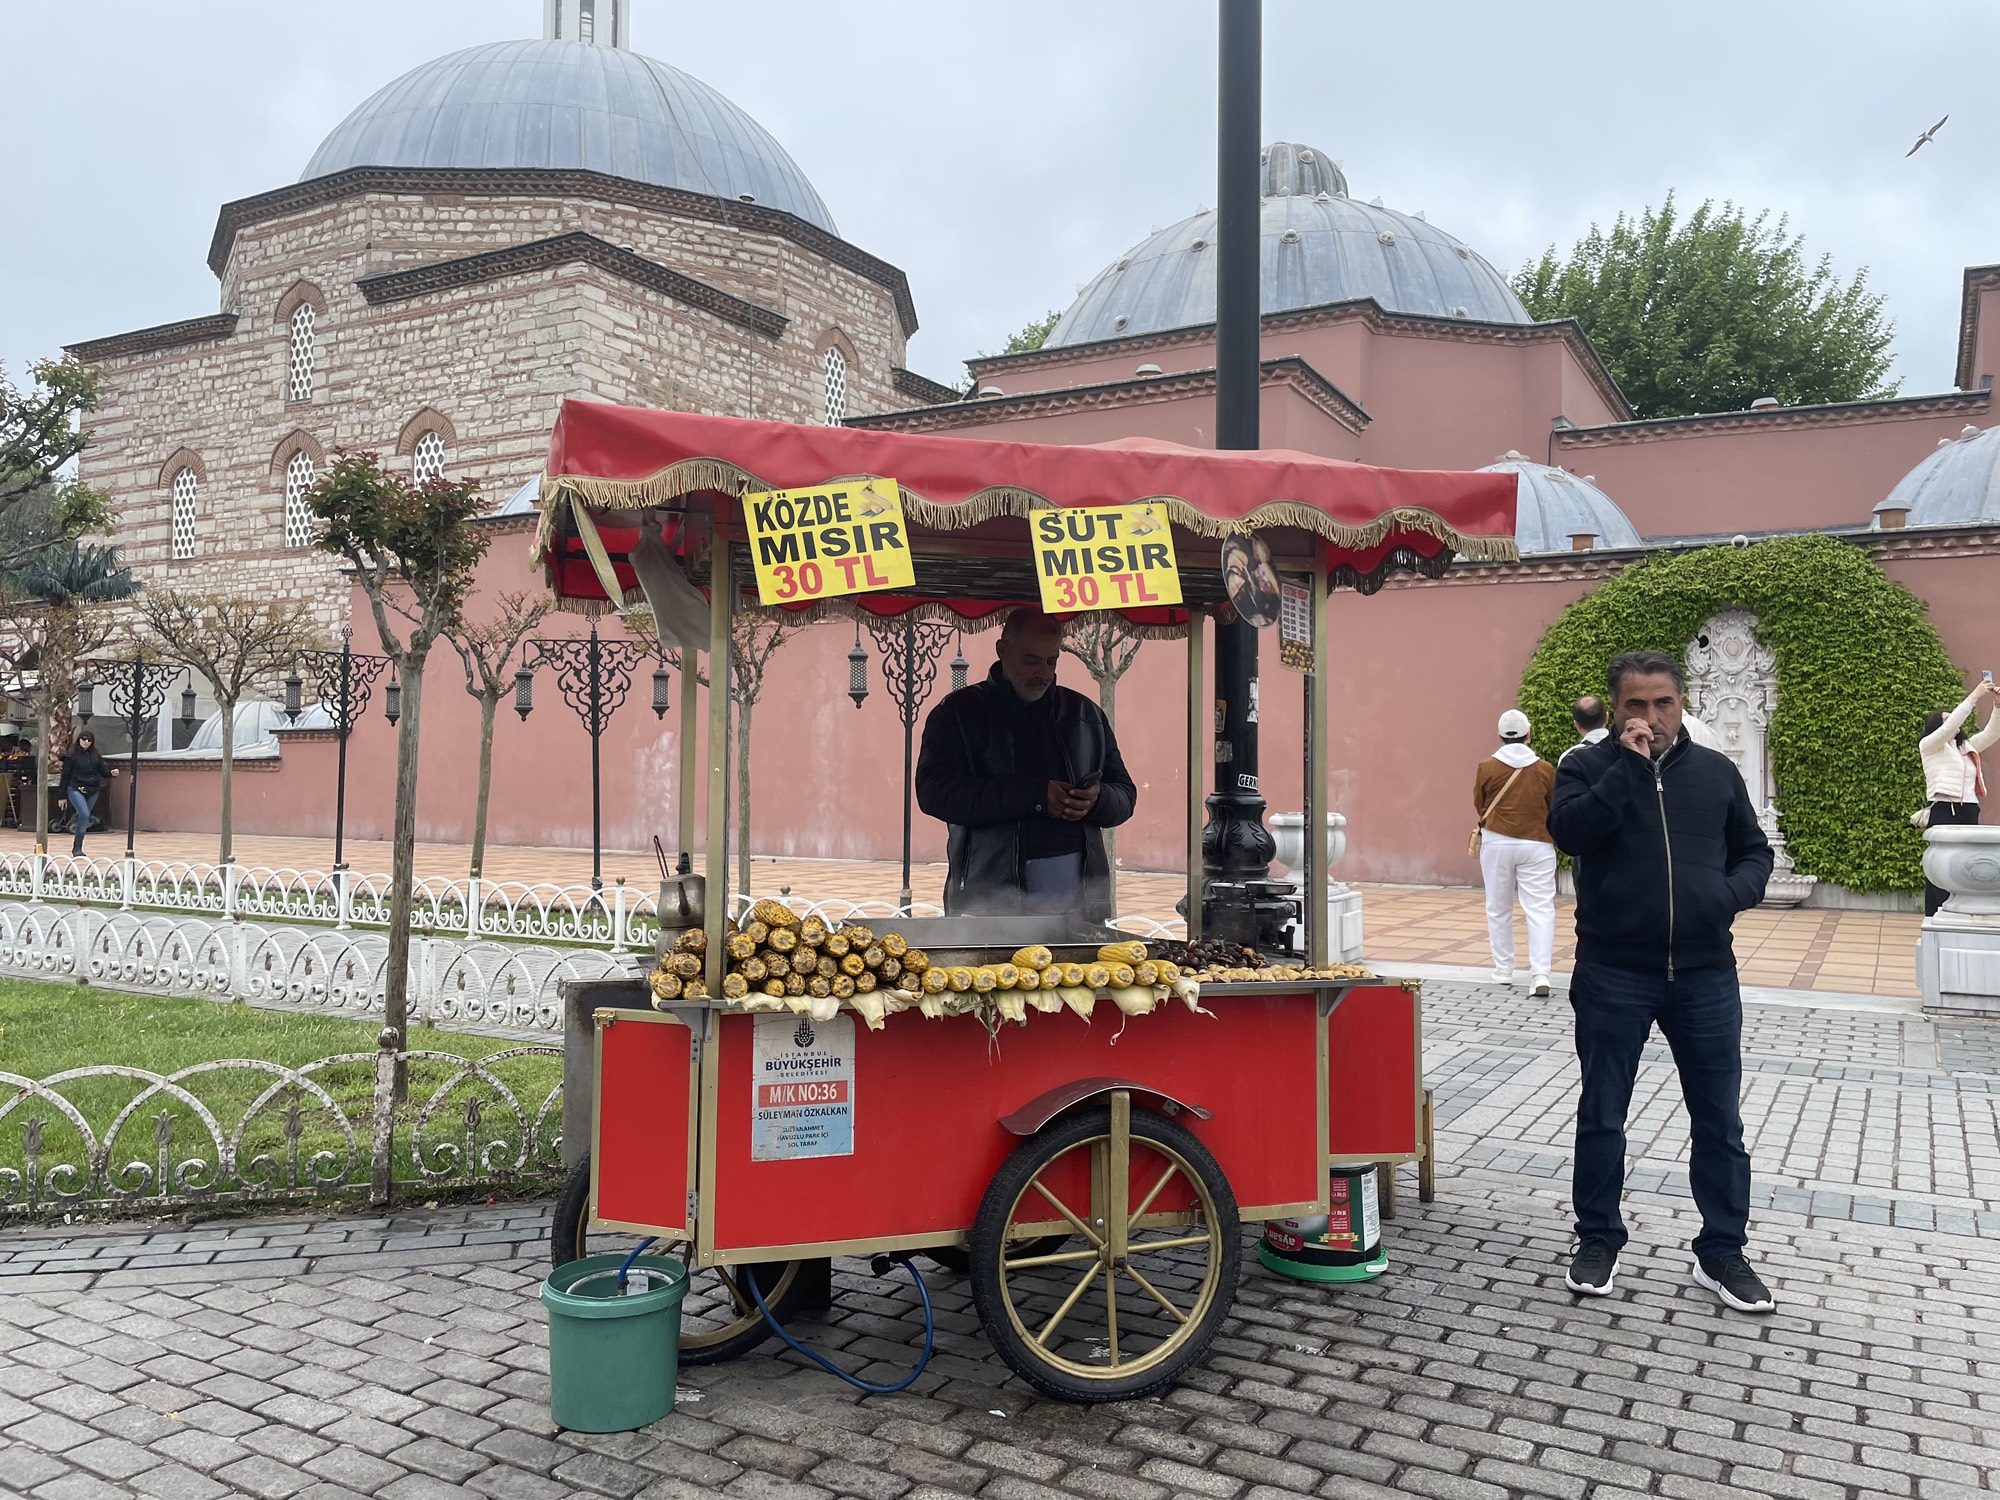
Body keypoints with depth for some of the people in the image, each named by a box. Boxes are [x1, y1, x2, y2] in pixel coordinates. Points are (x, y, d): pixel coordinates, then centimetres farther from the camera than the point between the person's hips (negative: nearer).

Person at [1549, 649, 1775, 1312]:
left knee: (1719, 1120, 9)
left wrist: (1735, 892, -8)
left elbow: (1754, 851, 13)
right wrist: (1629, 764, -21)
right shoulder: (1588, 768, -1)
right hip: (1612, 977, -2)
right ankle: (1598, 1241, 24)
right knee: (1602, 1115, 9)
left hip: (1705, 976, 2)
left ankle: (1722, 1252, 24)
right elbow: (1570, 831, -20)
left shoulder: (1716, 771, 7)